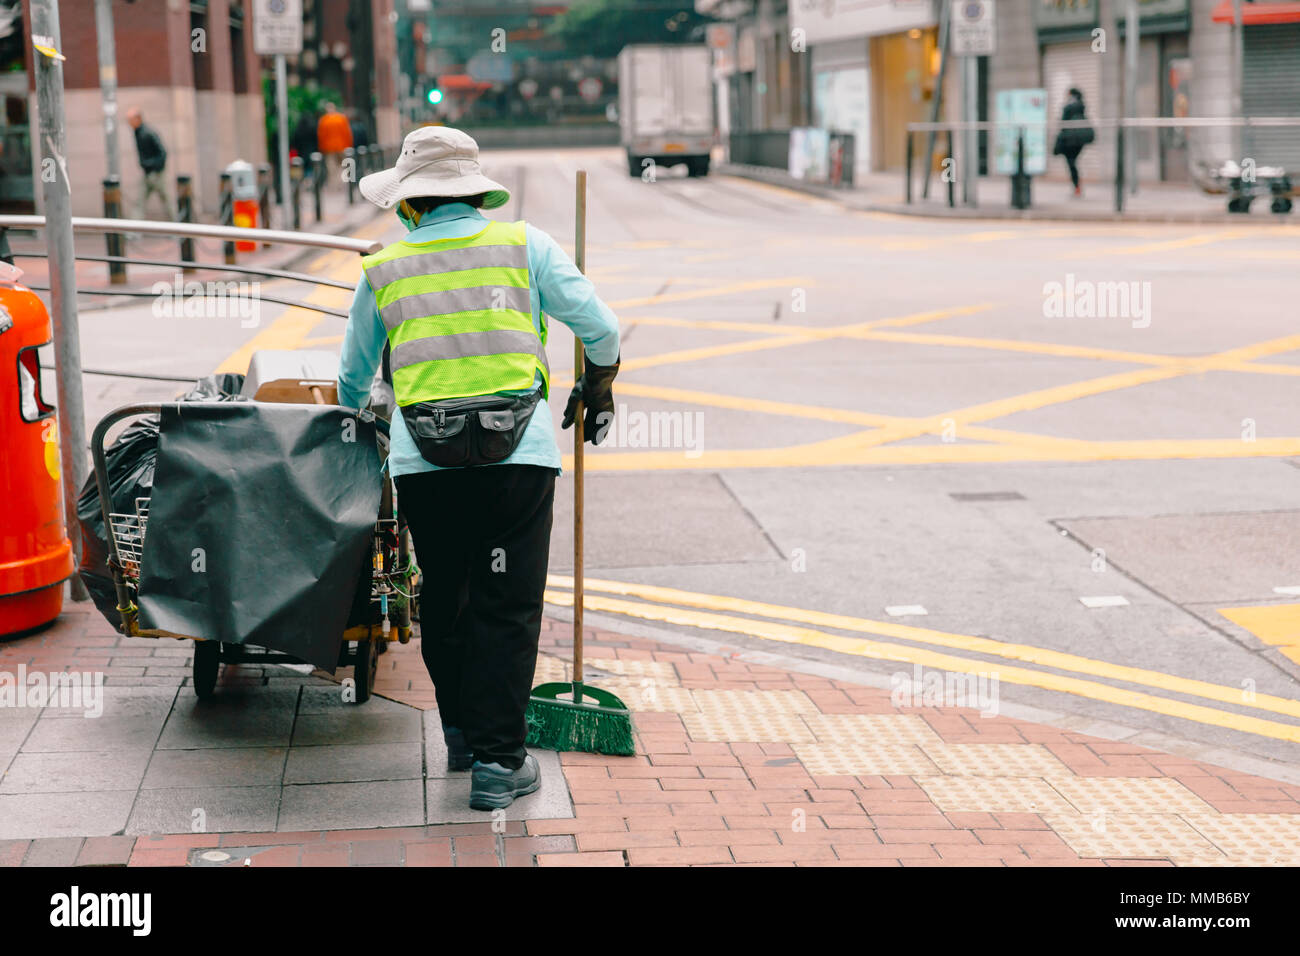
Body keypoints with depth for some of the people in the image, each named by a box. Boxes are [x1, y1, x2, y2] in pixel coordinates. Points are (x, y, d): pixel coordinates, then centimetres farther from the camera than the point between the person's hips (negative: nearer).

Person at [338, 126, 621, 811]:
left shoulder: (382, 271, 12)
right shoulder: (525, 246, 7)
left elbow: (353, 378, 24)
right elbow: (600, 328, 10)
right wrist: (597, 388, 29)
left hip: (423, 463, 2)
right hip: (519, 451, -2)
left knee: (443, 602, 18)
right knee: (507, 608, 3)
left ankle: (461, 733, 30)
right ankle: (497, 761, 3)